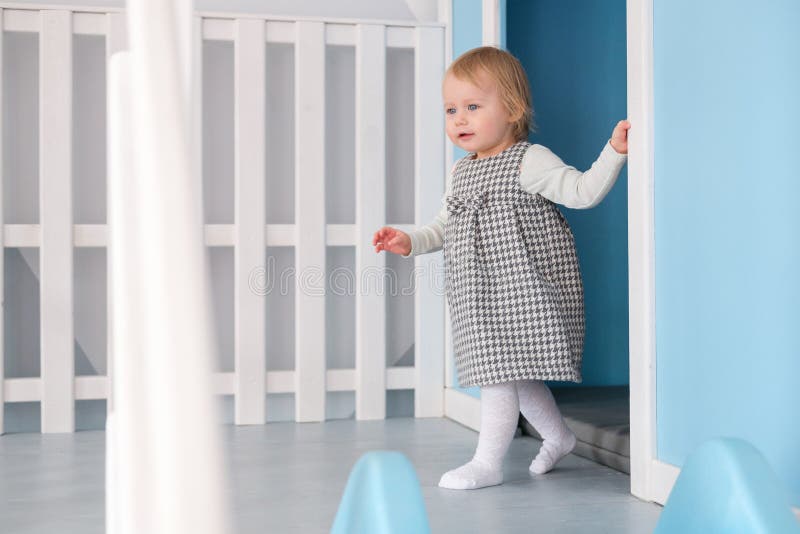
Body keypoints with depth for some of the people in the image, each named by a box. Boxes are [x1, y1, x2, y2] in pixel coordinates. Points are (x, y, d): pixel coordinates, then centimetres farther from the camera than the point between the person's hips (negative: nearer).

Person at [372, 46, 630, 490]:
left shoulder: (530, 161, -8)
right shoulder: (459, 174, 14)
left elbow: (584, 191, -12)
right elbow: (444, 227, 20)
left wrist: (614, 152, -24)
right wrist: (410, 242, 4)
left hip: (521, 293, -8)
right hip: (481, 297, 8)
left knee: (500, 371, -8)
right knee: (519, 376, 17)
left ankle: (487, 462, 2)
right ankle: (557, 436, 38)